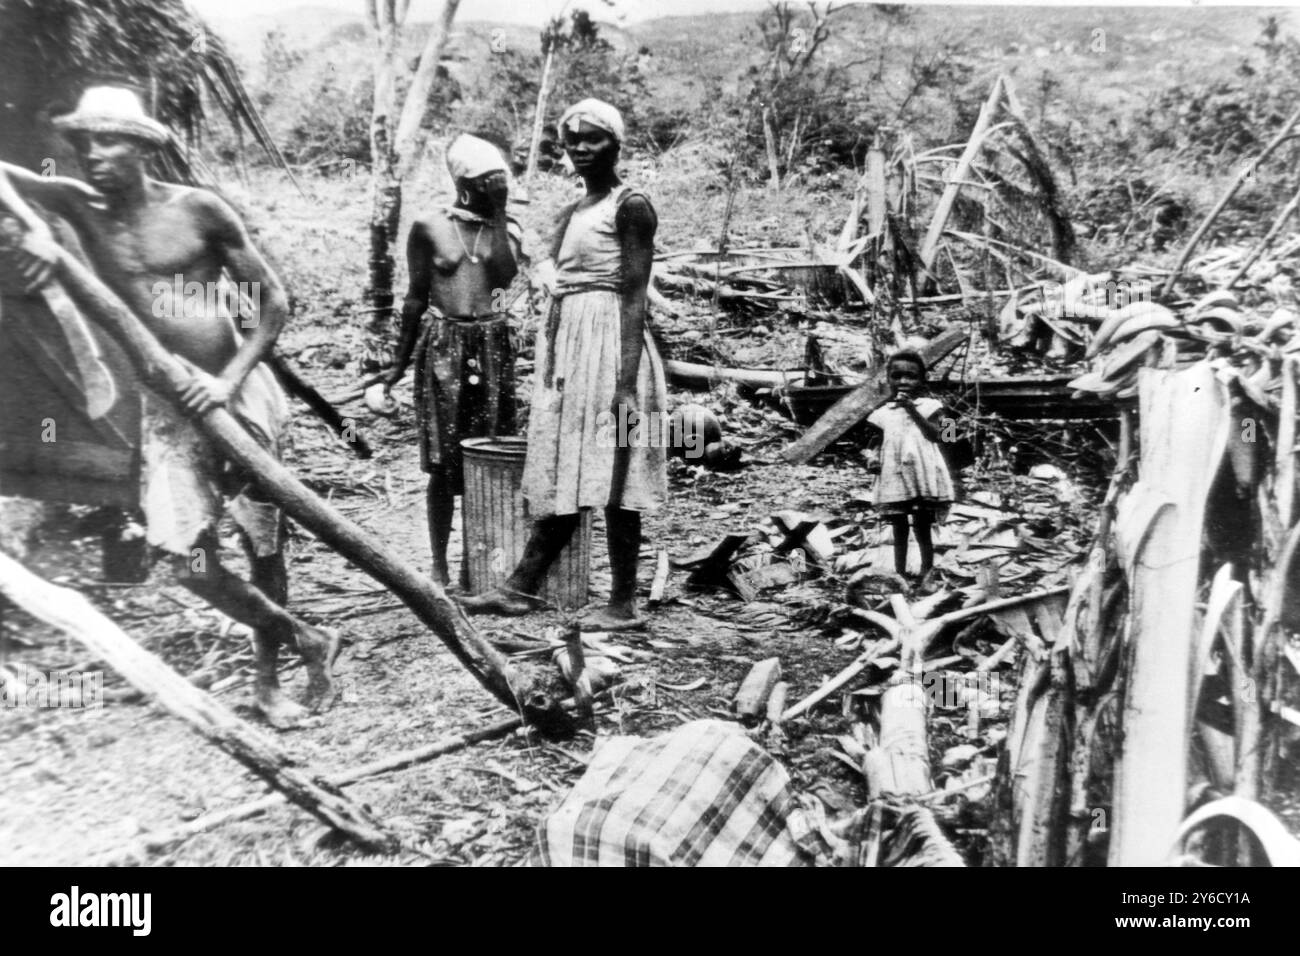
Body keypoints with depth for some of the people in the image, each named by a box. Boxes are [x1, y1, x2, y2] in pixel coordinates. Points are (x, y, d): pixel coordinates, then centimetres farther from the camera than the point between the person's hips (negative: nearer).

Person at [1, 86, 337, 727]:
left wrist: (231, 378, -14)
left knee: (264, 544, 7)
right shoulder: (78, 206, 2)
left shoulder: (198, 210, -5)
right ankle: (308, 642, 14)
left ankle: (267, 679, 29)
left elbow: (273, 303, -4)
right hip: (165, 408, 2)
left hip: (238, 394, -2)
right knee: (190, 562, -7)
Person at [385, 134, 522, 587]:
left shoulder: (508, 229, 7)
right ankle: (439, 566, 11)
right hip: (444, 345, -2)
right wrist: (400, 360, 8)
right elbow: (416, 296, 6)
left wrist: (498, 215, -9)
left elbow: (504, 277, -12)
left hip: (493, 345, 2)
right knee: (443, 462, 0)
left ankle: (476, 560, 15)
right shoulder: (429, 227, 2)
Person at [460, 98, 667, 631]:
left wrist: (627, 380, -20)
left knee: (611, 478, -5)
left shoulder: (630, 206, -6)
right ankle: (521, 588, 16)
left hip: (609, 342, -8)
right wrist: (550, 362, 18)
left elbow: (635, 297, -13)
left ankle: (623, 605, 4)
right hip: (566, 343, 8)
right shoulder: (572, 213, 18)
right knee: (564, 474, 11)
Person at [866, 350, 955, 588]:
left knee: (922, 528, 3)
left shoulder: (928, 405, 2)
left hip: (923, 476, -3)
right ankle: (899, 574, 15)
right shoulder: (883, 411, 10)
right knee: (899, 530, 8)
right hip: (894, 477, 3)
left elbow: (936, 435, -12)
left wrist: (912, 410, -15)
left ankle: (926, 572, 13)